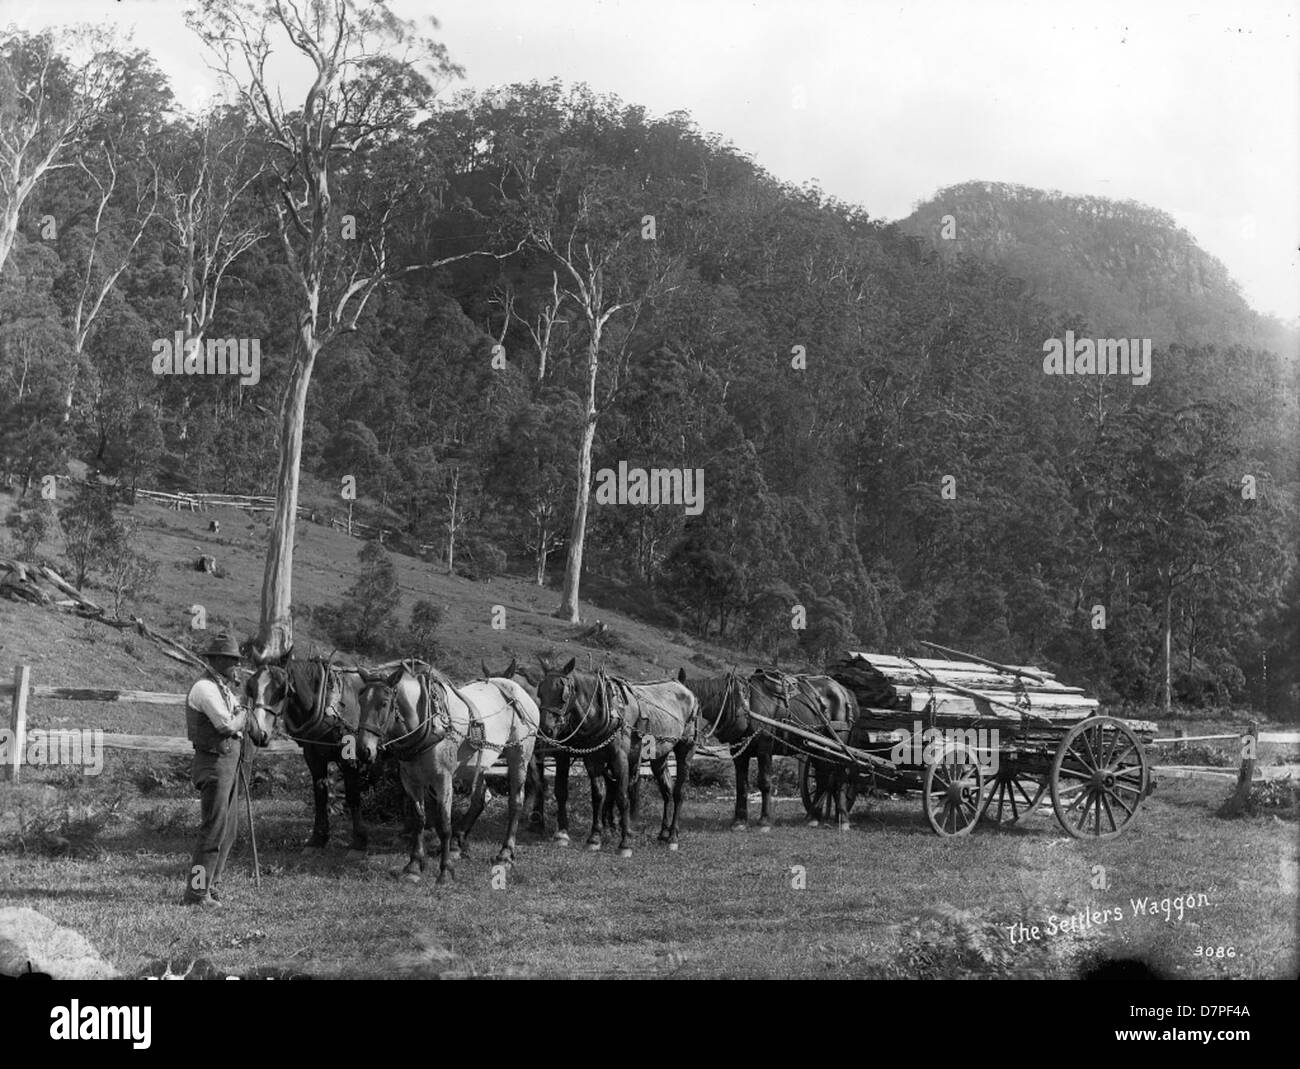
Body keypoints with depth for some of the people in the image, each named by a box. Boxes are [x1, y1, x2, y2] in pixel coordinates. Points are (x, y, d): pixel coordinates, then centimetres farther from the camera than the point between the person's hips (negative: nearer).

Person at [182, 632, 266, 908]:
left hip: (230, 765, 10)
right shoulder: (205, 689, -15)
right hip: (214, 764, -10)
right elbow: (227, 724, -23)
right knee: (213, 831, -9)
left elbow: (244, 719, 33)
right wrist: (242, 715, -6)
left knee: (229, 829, 16)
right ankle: (196, 893, -6)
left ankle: (211, 885, 26)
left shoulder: (225, 689, 17)